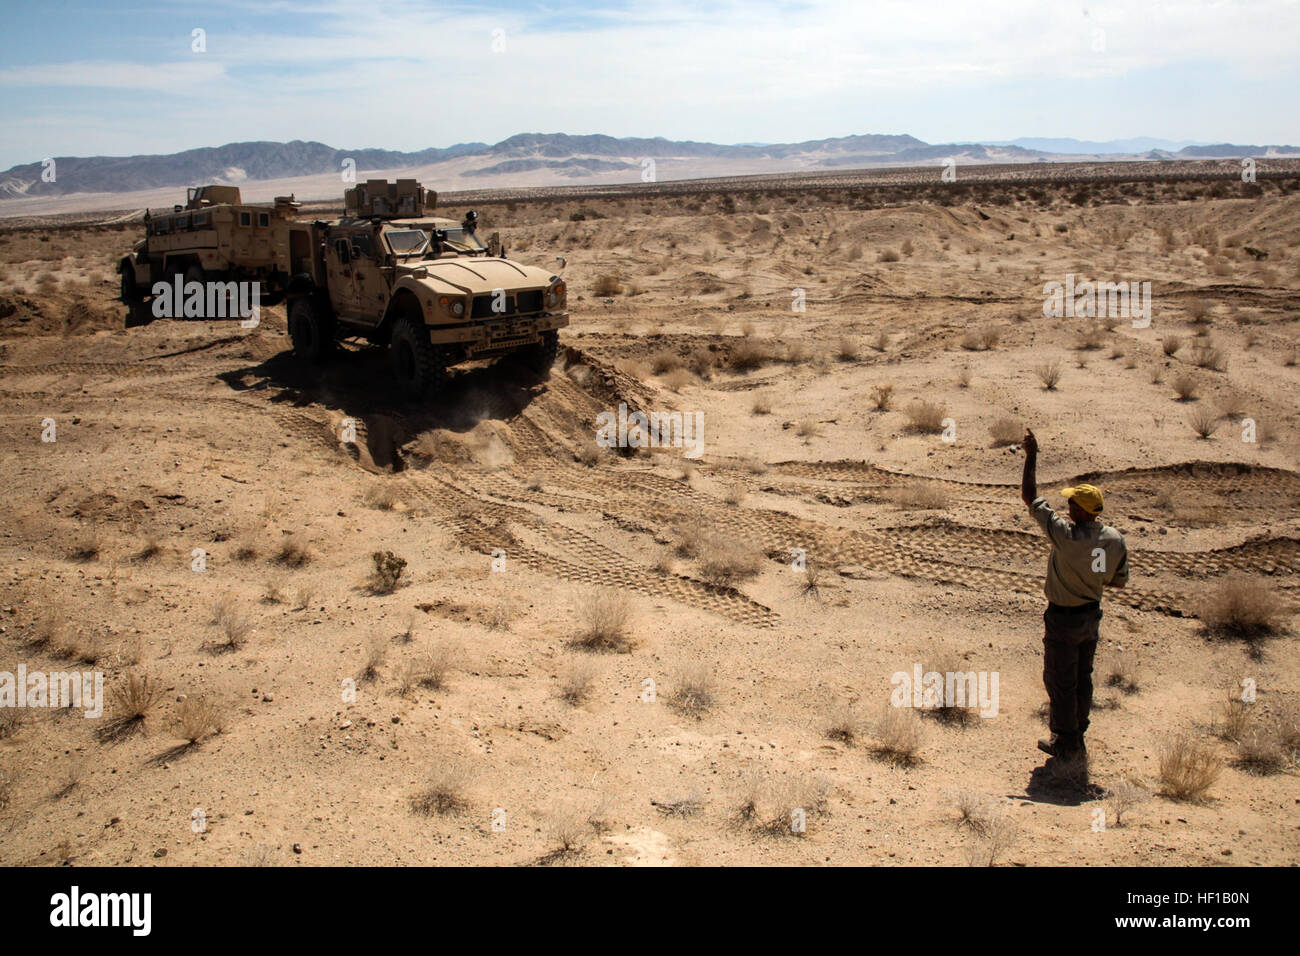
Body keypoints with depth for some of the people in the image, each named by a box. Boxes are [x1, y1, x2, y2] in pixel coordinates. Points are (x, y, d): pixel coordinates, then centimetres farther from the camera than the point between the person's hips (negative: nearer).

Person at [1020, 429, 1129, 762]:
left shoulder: (1066, 535, -27)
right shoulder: (1116, 540, -9)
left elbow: (1029, 497, -21)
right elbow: (1119, 581, 4)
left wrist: (1031, 456, -15)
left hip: (1064, 619, -6)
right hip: (1092, 616, 7)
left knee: (1060, 681, 8)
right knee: (1082, 679, 19)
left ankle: (1067, 744, 17)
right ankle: (1076, 739, 32)